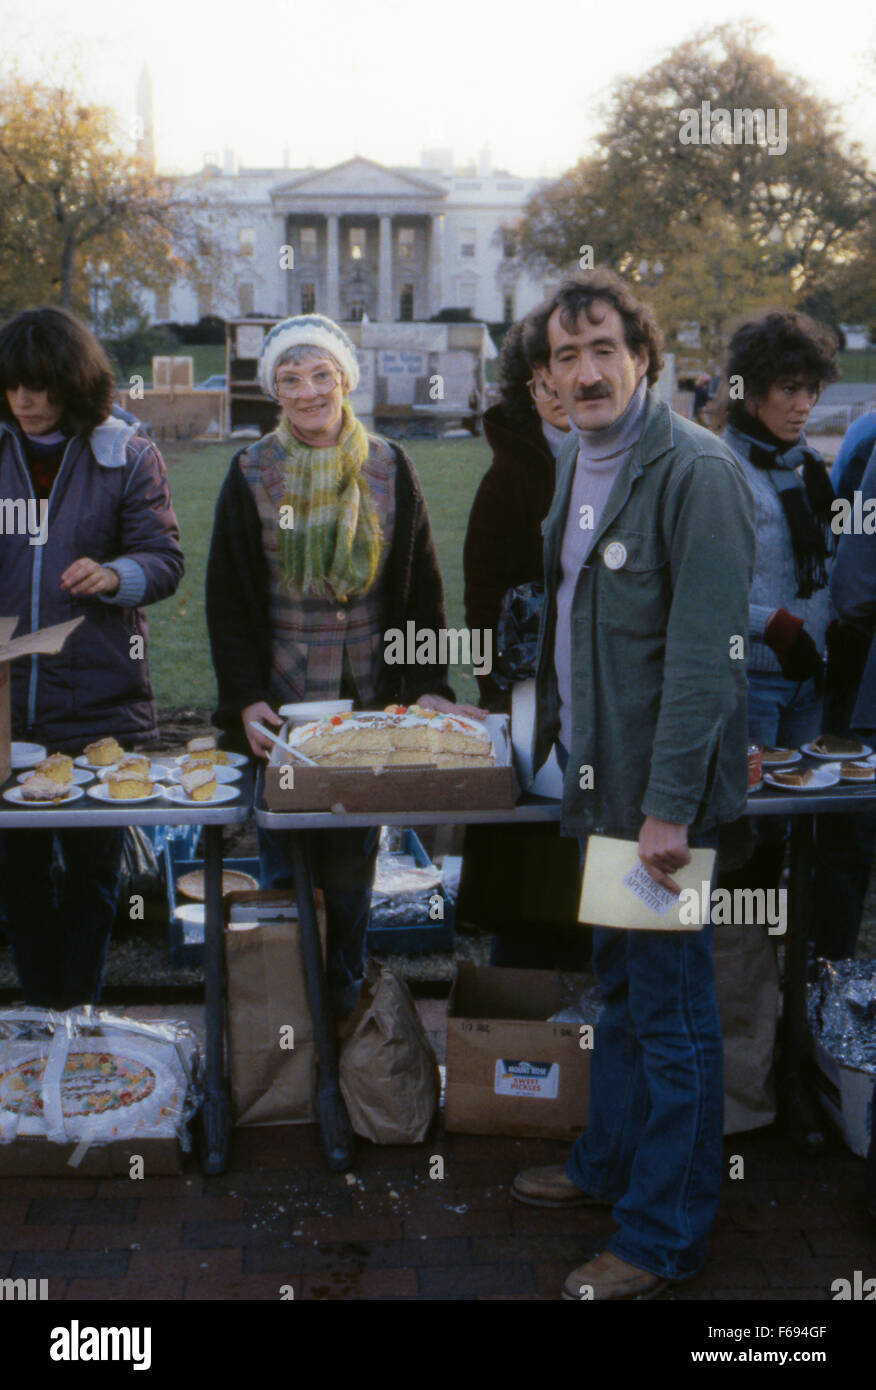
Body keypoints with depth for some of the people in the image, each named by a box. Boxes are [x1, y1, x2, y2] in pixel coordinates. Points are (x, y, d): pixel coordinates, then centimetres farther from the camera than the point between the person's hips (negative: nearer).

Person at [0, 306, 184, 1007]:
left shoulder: (128, 455, 0)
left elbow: (166, 560, -3)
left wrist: (115, 575, -23)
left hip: (100, 702, -2)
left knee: (92, 864, 9)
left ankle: (77, 1009, 23)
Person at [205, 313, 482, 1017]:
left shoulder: (388, 468, 4)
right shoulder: (252, 473, 2)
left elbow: (423, 589, 5)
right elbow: (226, 599, 2)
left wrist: (428, 686, -5)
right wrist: (246, 697, -9)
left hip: (369, 701, 1)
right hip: (280, 706, 0)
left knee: (352, 865, 8)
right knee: (284, 866, 4)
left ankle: (346, 999, 24)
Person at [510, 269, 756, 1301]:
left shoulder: (695, 471, -18)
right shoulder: (576, 460, 10)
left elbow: (704, 653, -22)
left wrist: (669, 805, -23)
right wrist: (553, 736, 14)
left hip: (662, 789, -9)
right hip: (597, 775, 9)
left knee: (671, 1012, 3)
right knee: (618, 987, 22)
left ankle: (664, 1237, 17)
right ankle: (608, 1167, 39)